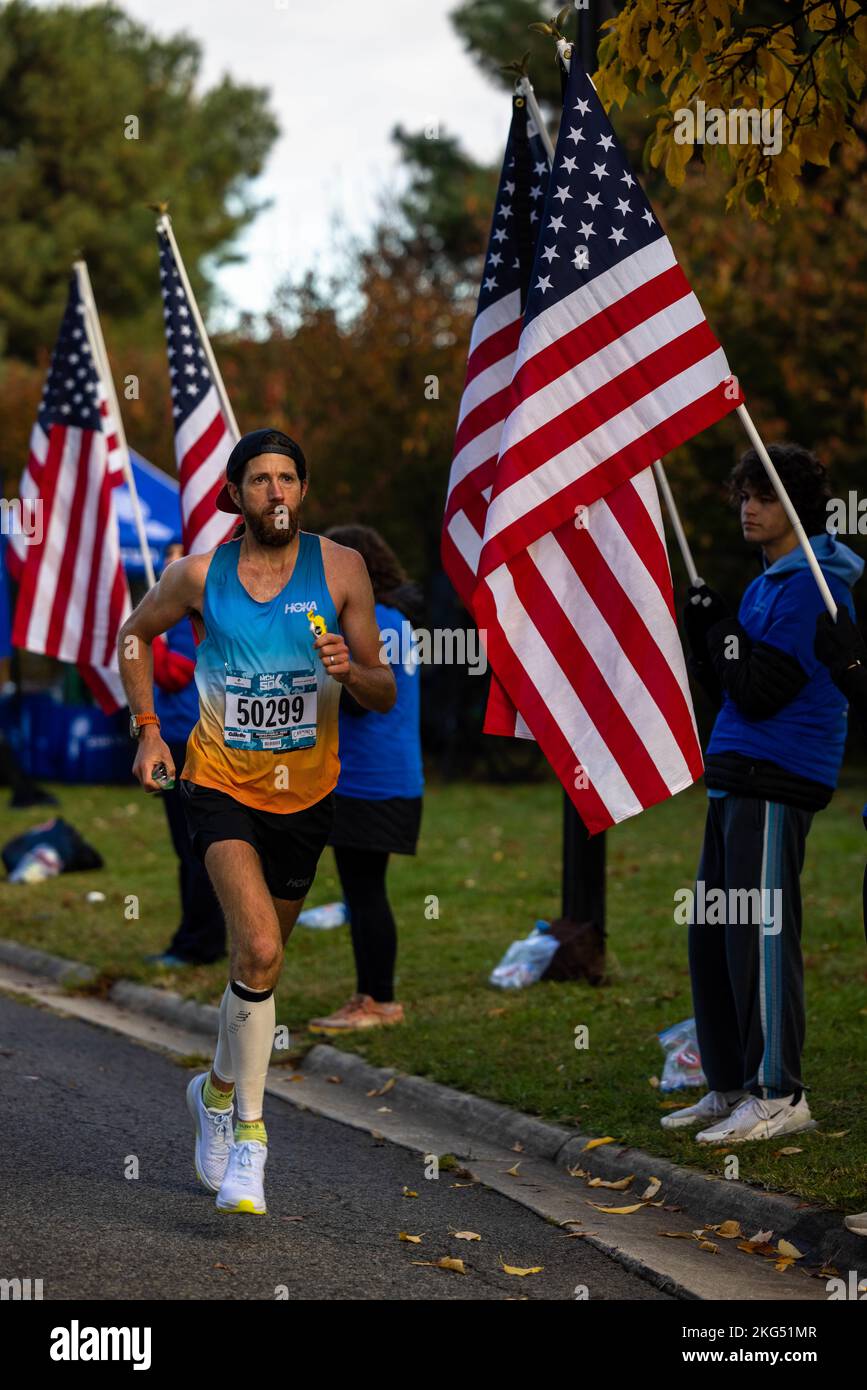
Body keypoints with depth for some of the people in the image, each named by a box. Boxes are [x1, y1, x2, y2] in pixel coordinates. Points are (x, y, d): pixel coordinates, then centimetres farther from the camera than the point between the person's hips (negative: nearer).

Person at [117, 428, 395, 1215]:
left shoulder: (340, 569, -6)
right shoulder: (200, 575, -7)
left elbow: (385, 696, -3)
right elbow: (136, 634, 13)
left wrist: (350, 672, -25)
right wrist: (148, 729, 3)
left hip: (305, 792, 3)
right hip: (221, 784, -2)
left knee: (260, 958, 16)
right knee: (260, 951, -22)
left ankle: (218, 1089, 42)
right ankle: (249, 1131, -11)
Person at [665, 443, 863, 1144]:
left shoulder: (810, 586, -12)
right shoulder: (768, 583, 20)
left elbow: (758, 691, -18)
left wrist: (719, 629, -7)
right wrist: (704, 632, 6)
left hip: (775, 784, -10)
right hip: (737, 779, 10)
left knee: (761, 932, -10)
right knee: (713, 933, 11)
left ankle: (780, 1095, -7)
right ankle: (730, 1087, 18)